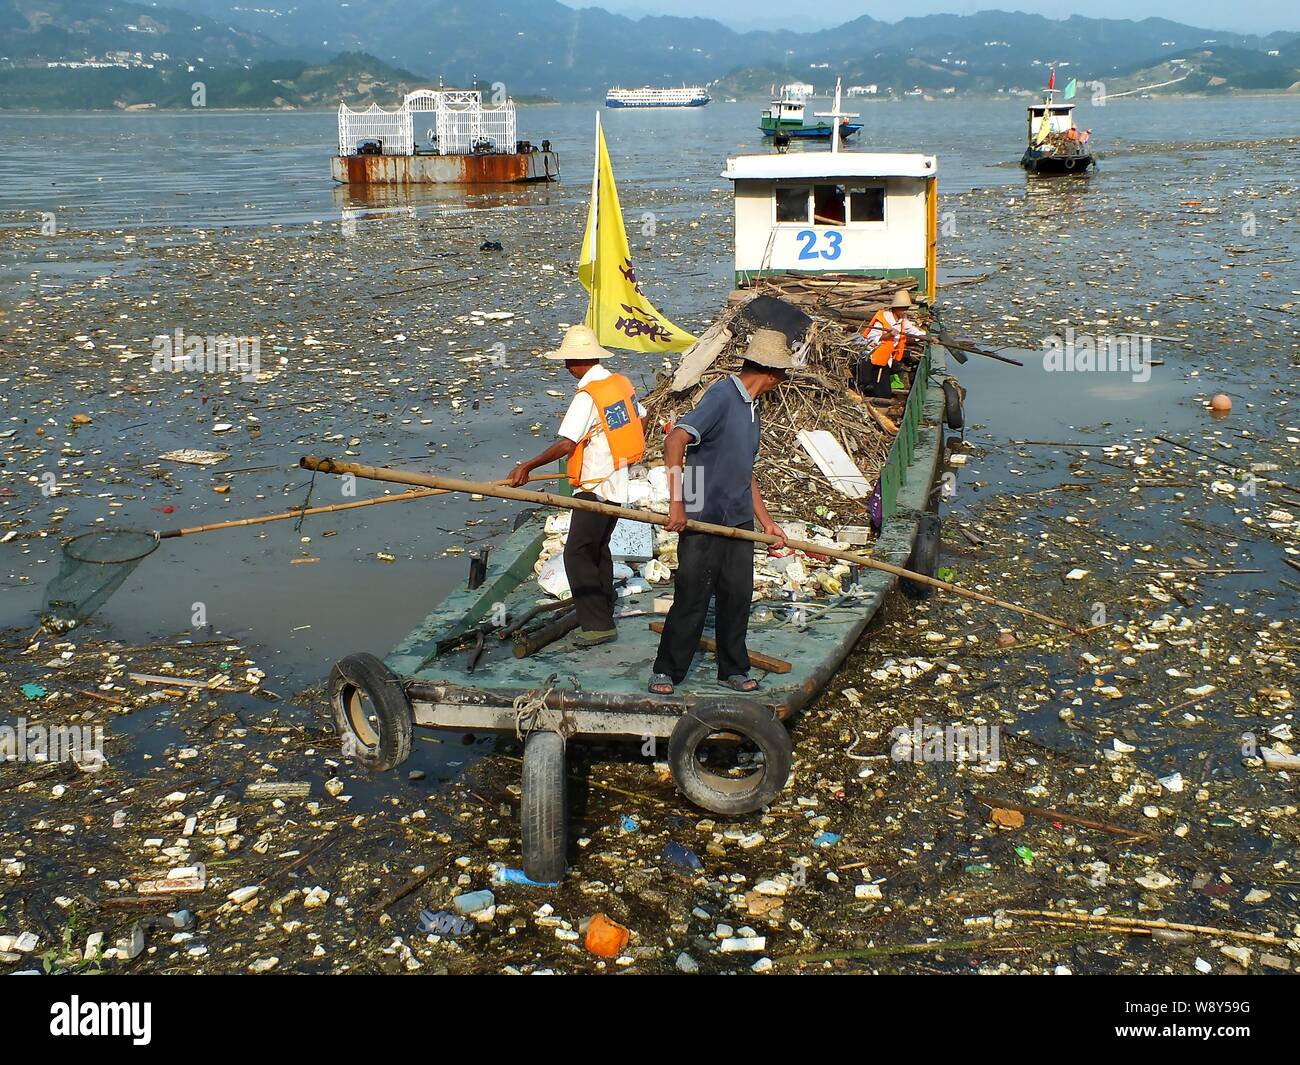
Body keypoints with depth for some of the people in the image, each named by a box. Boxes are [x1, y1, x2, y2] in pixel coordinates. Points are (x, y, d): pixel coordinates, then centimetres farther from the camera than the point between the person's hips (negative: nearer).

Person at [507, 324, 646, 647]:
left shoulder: (587, 396, -21)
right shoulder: (621, 383, 5)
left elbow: (566, 444, -28)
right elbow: (641, 422, 18)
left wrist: (528, 466, -23)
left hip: (595, 487, -9)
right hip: (619, 483, 9)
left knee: (577, 554, -5)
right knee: (598, 548, 21)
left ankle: (598, 624, -7)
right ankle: (605, 609, 31)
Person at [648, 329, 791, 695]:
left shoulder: (751, 408, 15)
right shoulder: (722, 396, -14)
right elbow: (675, 441, -23)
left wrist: (766, 521, 20)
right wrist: (676, 503, -26)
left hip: (739, 521, 8)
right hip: (703, 519, -8)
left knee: (738, 595, 9)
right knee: (692, 597, -2)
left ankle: (733, 669, 21)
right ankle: (667, 671, 10)